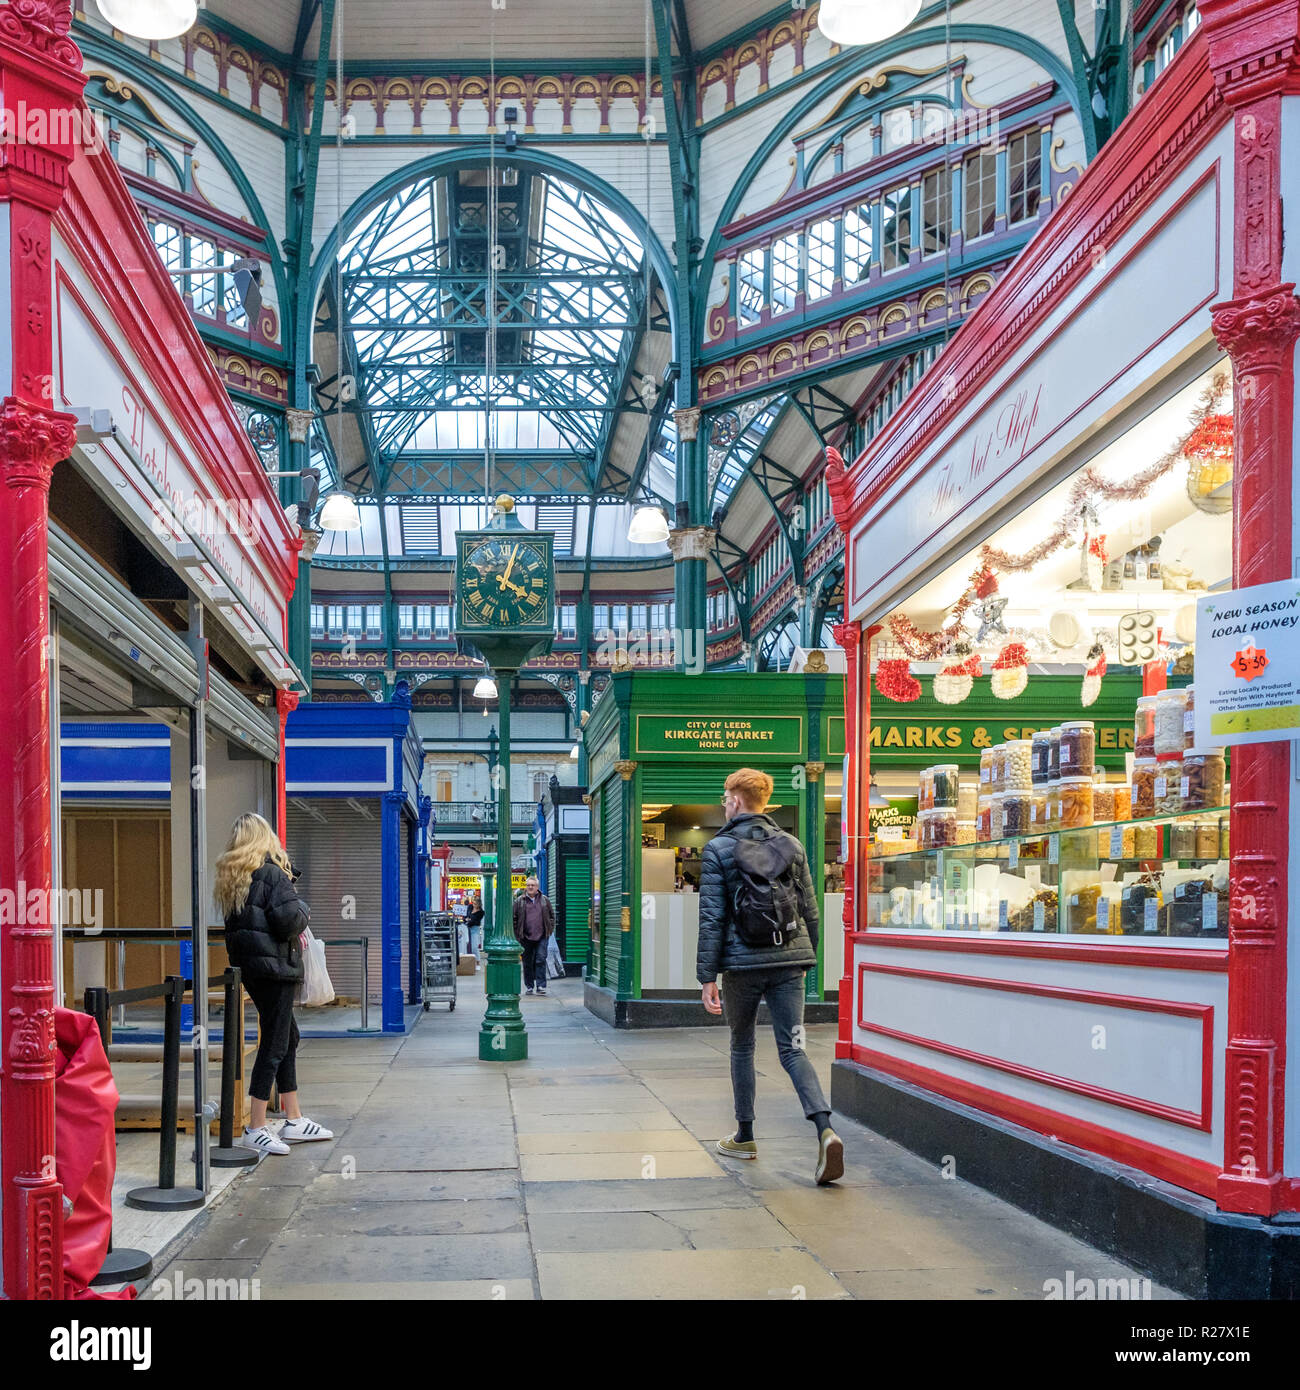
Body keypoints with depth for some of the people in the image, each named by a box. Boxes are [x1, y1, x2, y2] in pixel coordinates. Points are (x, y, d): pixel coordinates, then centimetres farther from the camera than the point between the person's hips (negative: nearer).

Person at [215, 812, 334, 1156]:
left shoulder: (231, 878, 10)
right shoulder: (272, 873, -13)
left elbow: (233, 925, 16)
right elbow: (288, 920, -21)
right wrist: (302, 909, -2)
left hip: (247, 966, 9)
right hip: (275, 966, -9)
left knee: (289, 1037, 17)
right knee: (273, 1044, -4)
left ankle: (294, 1121, 23)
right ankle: (255, 1130, -3)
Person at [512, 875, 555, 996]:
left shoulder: (545, 900, 8)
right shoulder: (519, 901, 4)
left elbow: (552, 915, 15)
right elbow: (514, 918, 6)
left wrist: (550, 929, 6)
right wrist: (517, 933, 1)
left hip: (542, 936, 0)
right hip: (526, 937, 0)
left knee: (541, 960, -8)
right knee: (528, 962, 6)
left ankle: (541, 986, -7)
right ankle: (530, 986, 15)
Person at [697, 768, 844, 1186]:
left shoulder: (718, 849, -5)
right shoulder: (791, 845, 7)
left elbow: (712, 917, -9)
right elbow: (810, 910, 9)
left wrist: (707, 976, -6)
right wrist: (806, 957, 21)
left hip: (742, 963, -3)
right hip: (789, 962, 3)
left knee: (742, 1046, 15)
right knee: (792, 1048, 2)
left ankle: (744, 1137, 24)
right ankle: (825, 1129, -19)